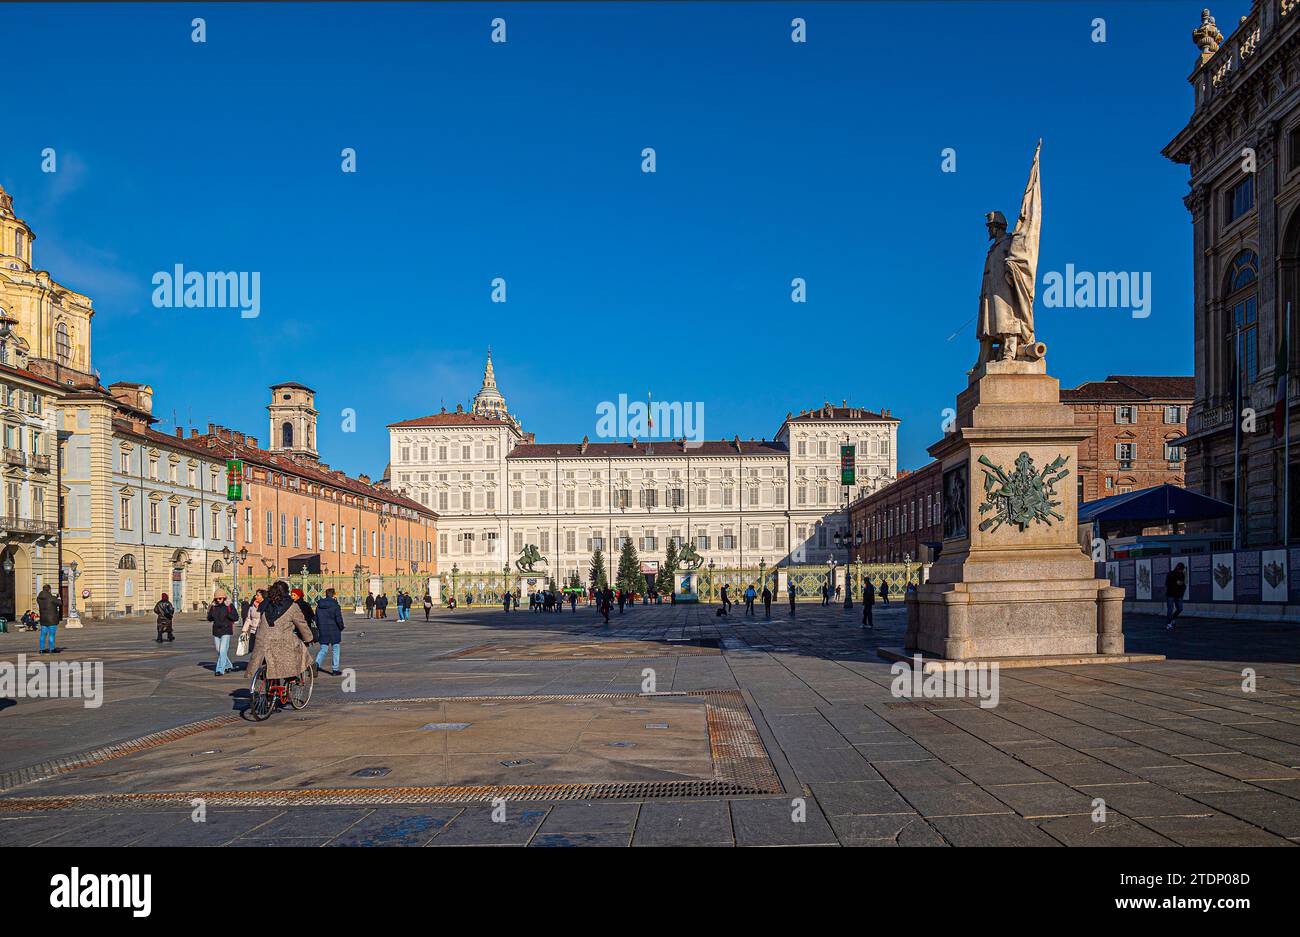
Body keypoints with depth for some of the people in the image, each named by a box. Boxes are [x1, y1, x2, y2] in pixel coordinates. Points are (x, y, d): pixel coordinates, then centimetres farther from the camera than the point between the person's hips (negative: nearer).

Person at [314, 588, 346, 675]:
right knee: (336, 650, 9)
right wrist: (341, 628, 2)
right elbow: (339, 619, -15)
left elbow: (316, 619, 10)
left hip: (323, 632, 4)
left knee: (323, 649, 11)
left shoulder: (319, 605, 5)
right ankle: (335, 670, 10)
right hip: (334, 631, -4)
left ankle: (316, 664, -14)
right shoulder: (335, 605, -12)